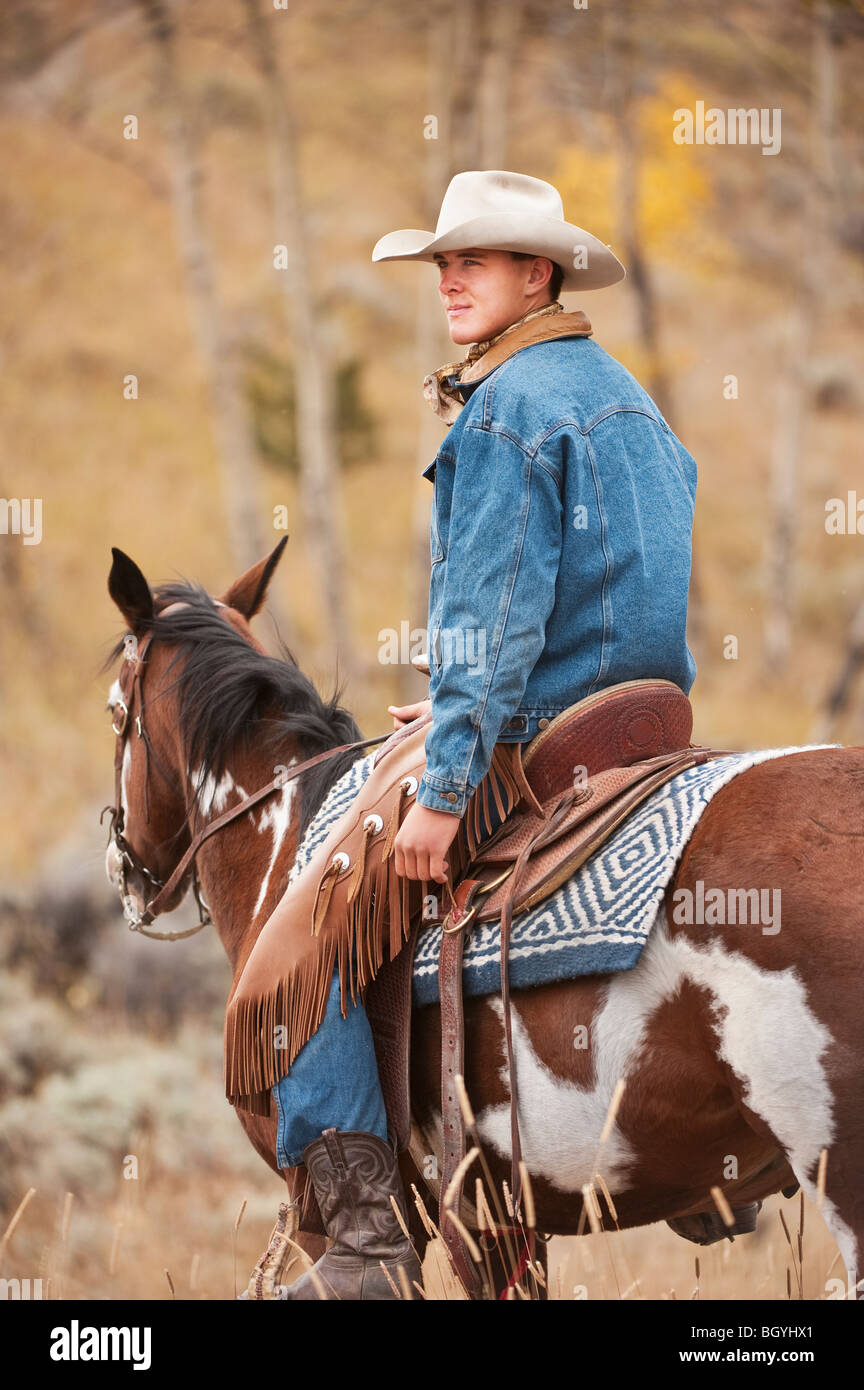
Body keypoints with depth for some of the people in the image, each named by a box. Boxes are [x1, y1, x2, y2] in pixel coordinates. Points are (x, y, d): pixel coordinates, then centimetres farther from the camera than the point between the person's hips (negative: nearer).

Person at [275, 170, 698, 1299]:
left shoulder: (504, 410, -13)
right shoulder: (626, 395, 16)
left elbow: (494, 607, -21)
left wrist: (446, 786, -22)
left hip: (536, 739, -10)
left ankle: (366, 1226, -20)